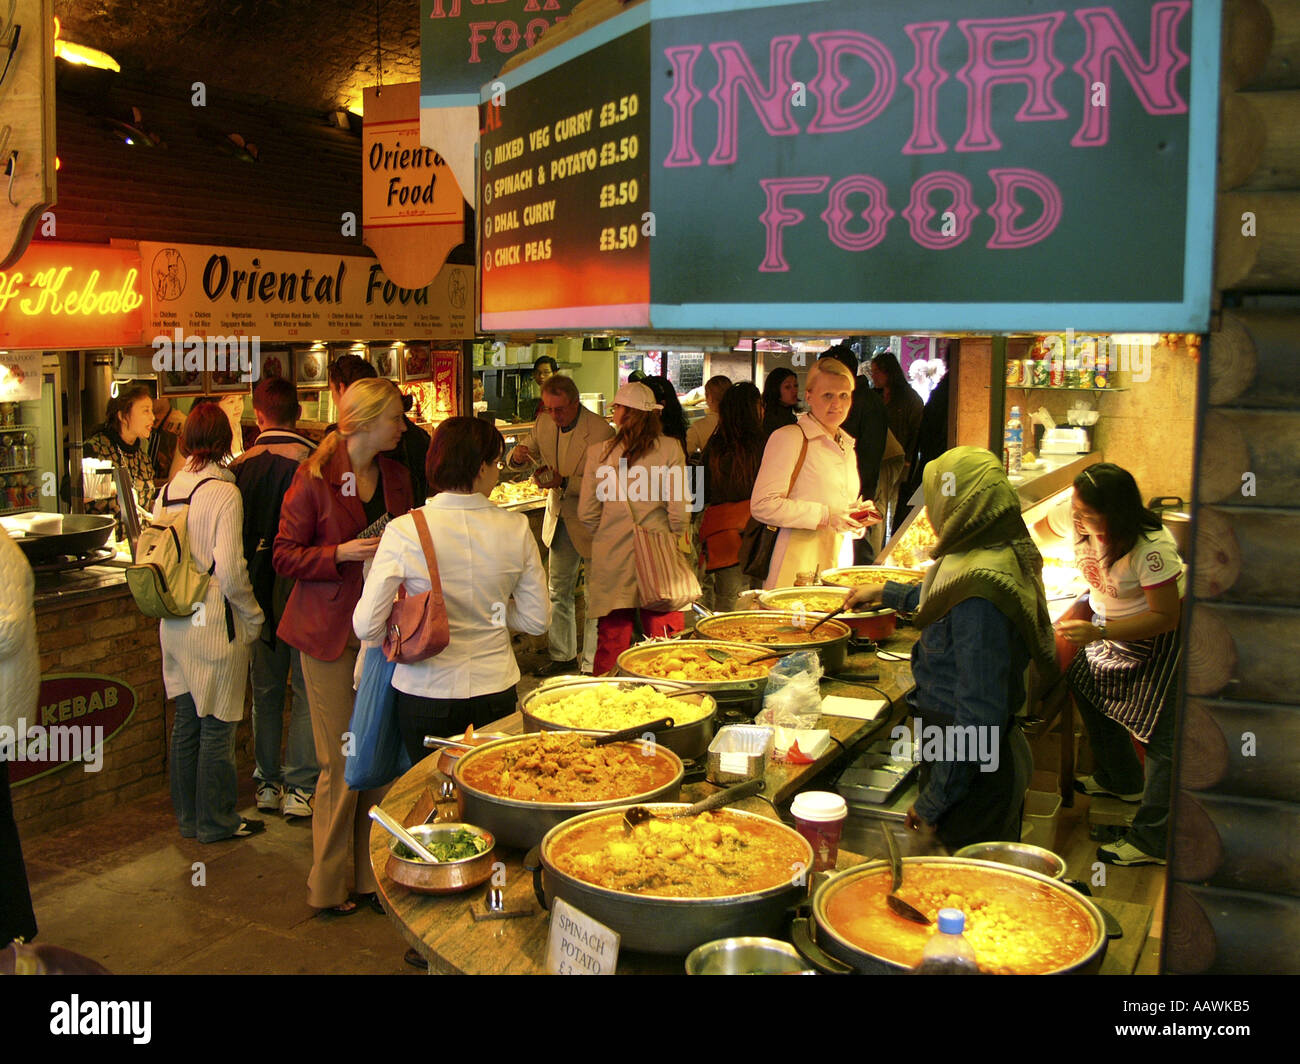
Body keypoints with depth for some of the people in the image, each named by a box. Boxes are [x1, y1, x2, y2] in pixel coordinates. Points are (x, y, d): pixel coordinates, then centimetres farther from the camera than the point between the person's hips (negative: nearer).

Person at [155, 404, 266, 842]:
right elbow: (230, 571, -20)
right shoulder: (224, 492, -16)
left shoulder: (168, 489, 4)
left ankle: (188, 817, 29)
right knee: (217, 727, 5)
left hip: (175, 623, 7)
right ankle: (216, 821, 16)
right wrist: (253, 616, -6)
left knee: (186, 721, 17)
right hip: (215, 625, -7)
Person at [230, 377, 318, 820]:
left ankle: (267, 783, 23)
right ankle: (300, 787, 6)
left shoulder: (239, 467, -4)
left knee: (265, 690, 15)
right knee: (306, 690, 5)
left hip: (259, 592, 3)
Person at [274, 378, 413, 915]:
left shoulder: (396, 476, 10)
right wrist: (342, 555, -19)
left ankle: (370, 875, 22)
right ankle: (330, 885, 16)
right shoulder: (314, 477, -8)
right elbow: (285, 556, -7)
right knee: (341, 765, 0)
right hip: (331, 633, -5)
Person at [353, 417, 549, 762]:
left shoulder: (404, 531, -13)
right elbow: (537, 620, -1)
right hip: (495, 691, 1)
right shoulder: (516, 528, -8)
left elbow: (367, 627, -13)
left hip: (426, 693, -1)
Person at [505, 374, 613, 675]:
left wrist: (564, 482, -30)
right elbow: (526, 453, 12)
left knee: (595, 598, 2)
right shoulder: (544, 424, -2)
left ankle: (592, 665, 13)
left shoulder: (601, 431, -22)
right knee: (558, 593, 17)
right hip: (560, 519, 7)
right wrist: (517, 456, -13)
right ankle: (562, 656, 33)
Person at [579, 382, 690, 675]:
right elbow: (678, 510, -5)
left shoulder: (598, 452, -3)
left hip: (611, 558, 1)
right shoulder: (670, 449, -6)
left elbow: (587, 513, 1)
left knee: (612, 637, 9)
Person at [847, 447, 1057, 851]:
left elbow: (978, 716, -27)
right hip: (1000, 757, 9)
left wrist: (934, 802, -19)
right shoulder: (1006, 556, 2)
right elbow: (939, 600, 26)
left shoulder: (978, 596, -28)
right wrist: (887, 593, 39)